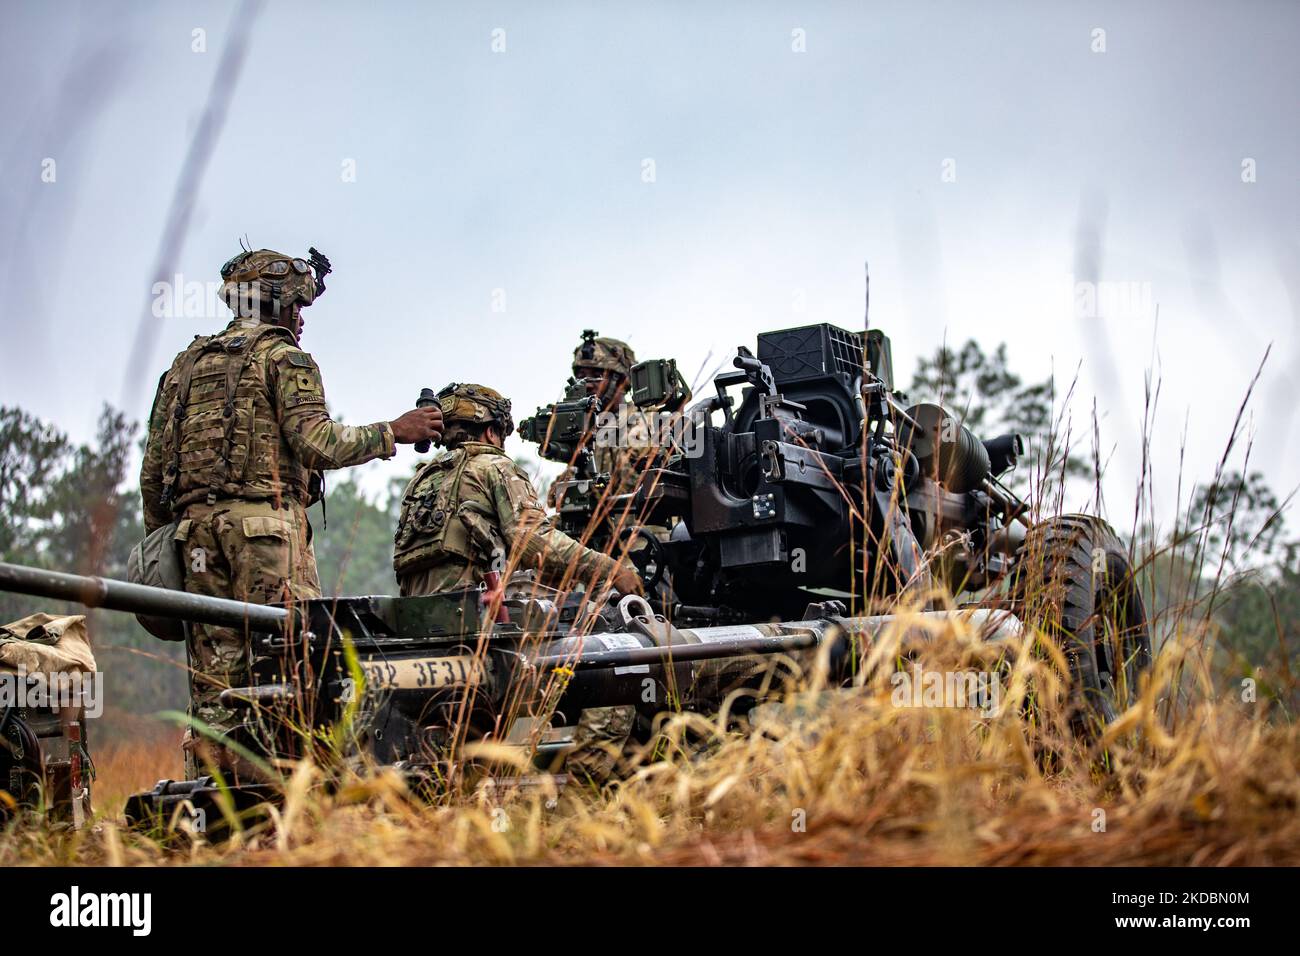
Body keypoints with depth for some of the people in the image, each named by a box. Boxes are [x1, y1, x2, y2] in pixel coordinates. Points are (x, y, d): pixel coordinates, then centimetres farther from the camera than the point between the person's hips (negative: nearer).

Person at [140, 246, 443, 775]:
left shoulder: (188, 363, 21)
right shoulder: (283, 357, 3)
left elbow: (153, 466, 17)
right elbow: (316, 444, -11)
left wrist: (160, 539, 22)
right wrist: (393, 432, -1)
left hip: (196, 524, 6)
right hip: (266, 521, -6)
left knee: (214, 678, 5)